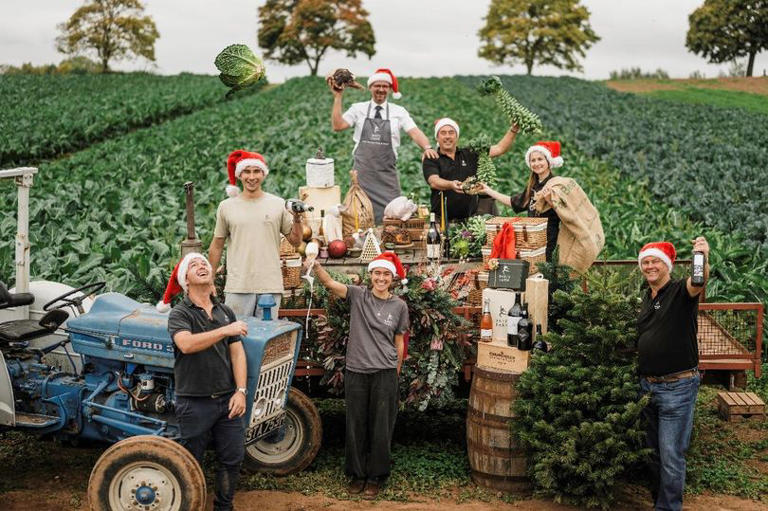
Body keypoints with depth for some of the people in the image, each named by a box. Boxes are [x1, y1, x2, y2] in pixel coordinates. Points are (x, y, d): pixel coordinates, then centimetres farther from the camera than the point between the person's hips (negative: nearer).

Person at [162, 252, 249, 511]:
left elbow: (237, 353, 5)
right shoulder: (179, 314, -6)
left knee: (232, 458, 10)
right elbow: (186, 344, -27)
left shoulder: (225, 312, 10)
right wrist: (225, 330, -32)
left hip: (227, 400, 5)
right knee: (192, 462, 8)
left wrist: (240, 391, -5)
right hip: (195, 401, -5)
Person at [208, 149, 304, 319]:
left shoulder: (278, 205, 5)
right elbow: (216, 247, 10)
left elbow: (295, 241, 7)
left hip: (270, 286, 0)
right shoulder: (226, 206, 6)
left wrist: (297, 219, -9)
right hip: (237, 287, 0)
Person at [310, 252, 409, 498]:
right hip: (356, 371, 0)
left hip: (384, 374, 0)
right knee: (356, 425, 8)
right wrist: (315, 265, -30)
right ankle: (357, 473, 24)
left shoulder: (399, 306, 3)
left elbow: (399, 342, 9)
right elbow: (329, 282, -12)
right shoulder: (358, 295, 0)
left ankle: (375, 477, 21)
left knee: (381, 428, 6)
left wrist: (396, 374, 11)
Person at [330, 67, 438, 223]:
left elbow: (414, 132, -7)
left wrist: (427, 147, -27)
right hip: (363, 173, 0)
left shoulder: (399, 112, 5)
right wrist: (337, 97, -9)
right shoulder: (358, 109, 5)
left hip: (387, 174, 0)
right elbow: (337, 126, -5)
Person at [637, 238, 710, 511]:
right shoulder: (647, 297, 10)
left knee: (671, 455, -2)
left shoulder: (680, 290, -10)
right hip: (647, 385, 7)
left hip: (677, 386, -7)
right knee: (653, 452, 17)